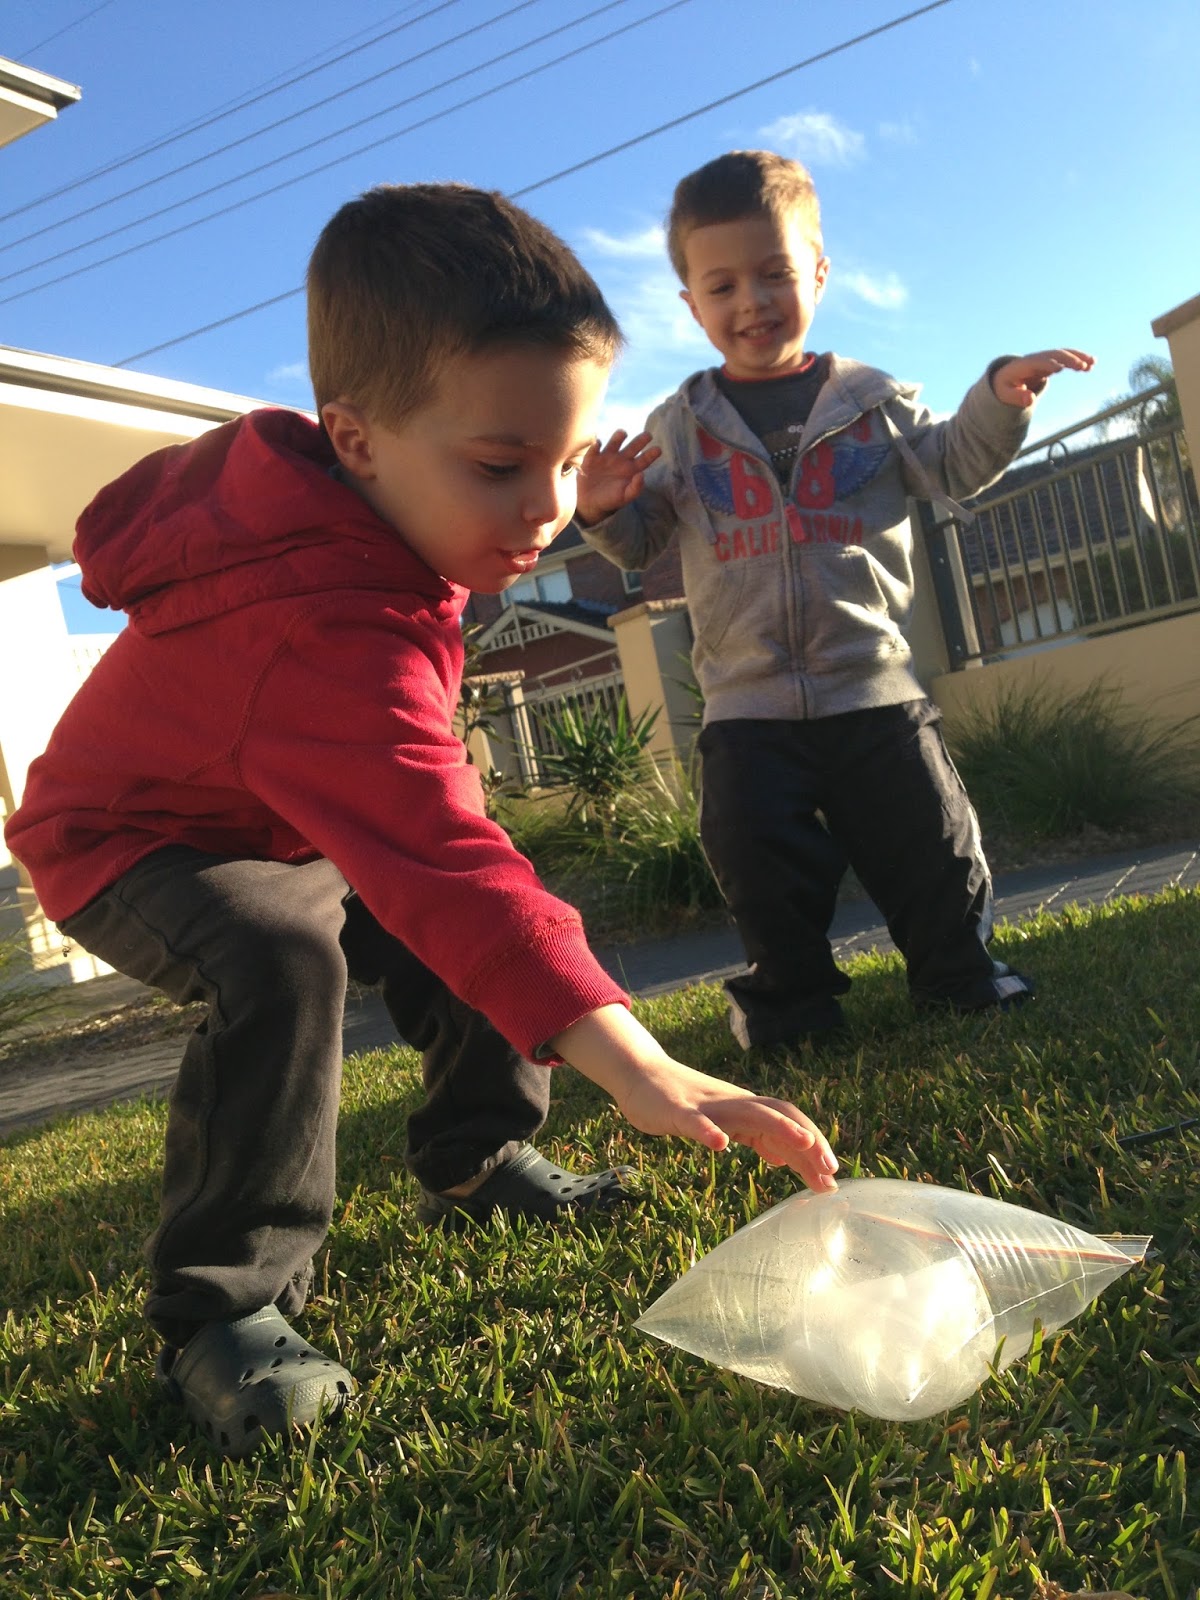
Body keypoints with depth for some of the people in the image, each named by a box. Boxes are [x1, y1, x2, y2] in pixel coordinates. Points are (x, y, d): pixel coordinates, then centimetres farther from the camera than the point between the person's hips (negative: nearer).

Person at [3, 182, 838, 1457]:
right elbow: (444, 868, -56)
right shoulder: (328, 638, -45)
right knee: (280, 960, -38)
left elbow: (134, 505, 5)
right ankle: (221, 1314, -22)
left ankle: (471, 1162, 26)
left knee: (460, 942, 6)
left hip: (283, 820, 9)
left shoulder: (275, 467, -16)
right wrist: (639, 1072, -63)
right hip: (129, 844, -9)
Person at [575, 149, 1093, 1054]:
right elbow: (641, 543, 7)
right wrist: (603, 511, -14)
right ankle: (793, 999, 22)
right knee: (762, 862, 1)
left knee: (930, 843, 4)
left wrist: (1001, 398, -7)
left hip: (874, 684, 0)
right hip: (748, 703, 0)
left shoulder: (869, 401, 8)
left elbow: (950, 469, 9)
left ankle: (962, 973, 28)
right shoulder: (682, 427, 7)